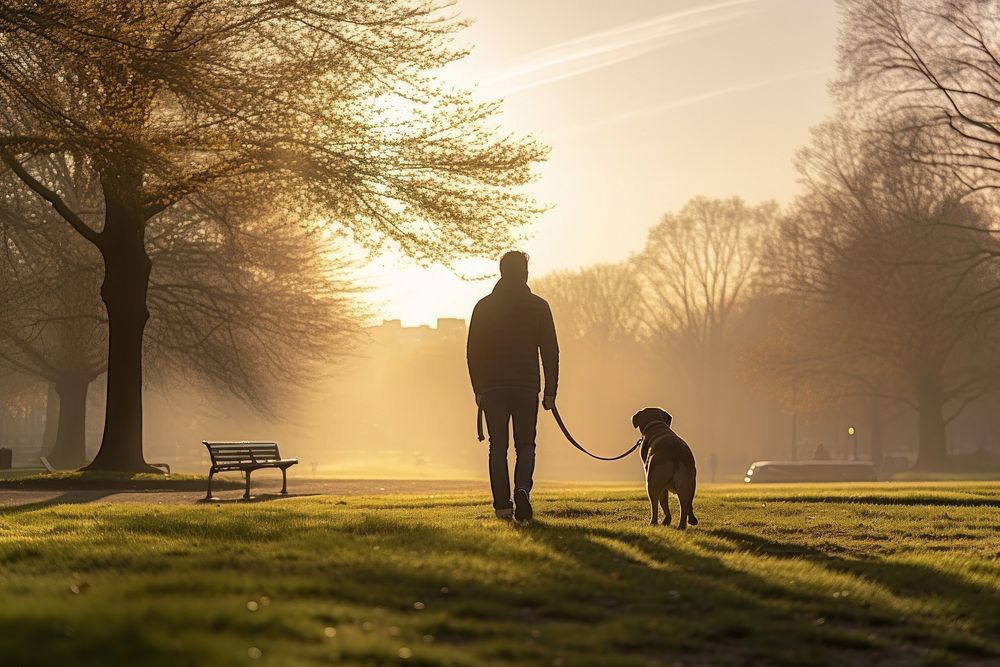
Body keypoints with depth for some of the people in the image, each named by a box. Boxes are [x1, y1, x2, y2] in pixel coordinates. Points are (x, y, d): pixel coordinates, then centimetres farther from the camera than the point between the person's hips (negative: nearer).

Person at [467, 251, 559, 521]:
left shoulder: (484, 306, 4)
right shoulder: (539, 306, 2)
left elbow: (473, 351, 4)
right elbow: (550, 351, 0)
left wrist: (478, 389, 9)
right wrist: (550, 391, 4)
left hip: (492, 387, 1)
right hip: (526, 386, -1)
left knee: (498, 447, 6)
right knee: (525, 446, 7)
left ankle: (502, 504, 1)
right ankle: (522, 489, -18)